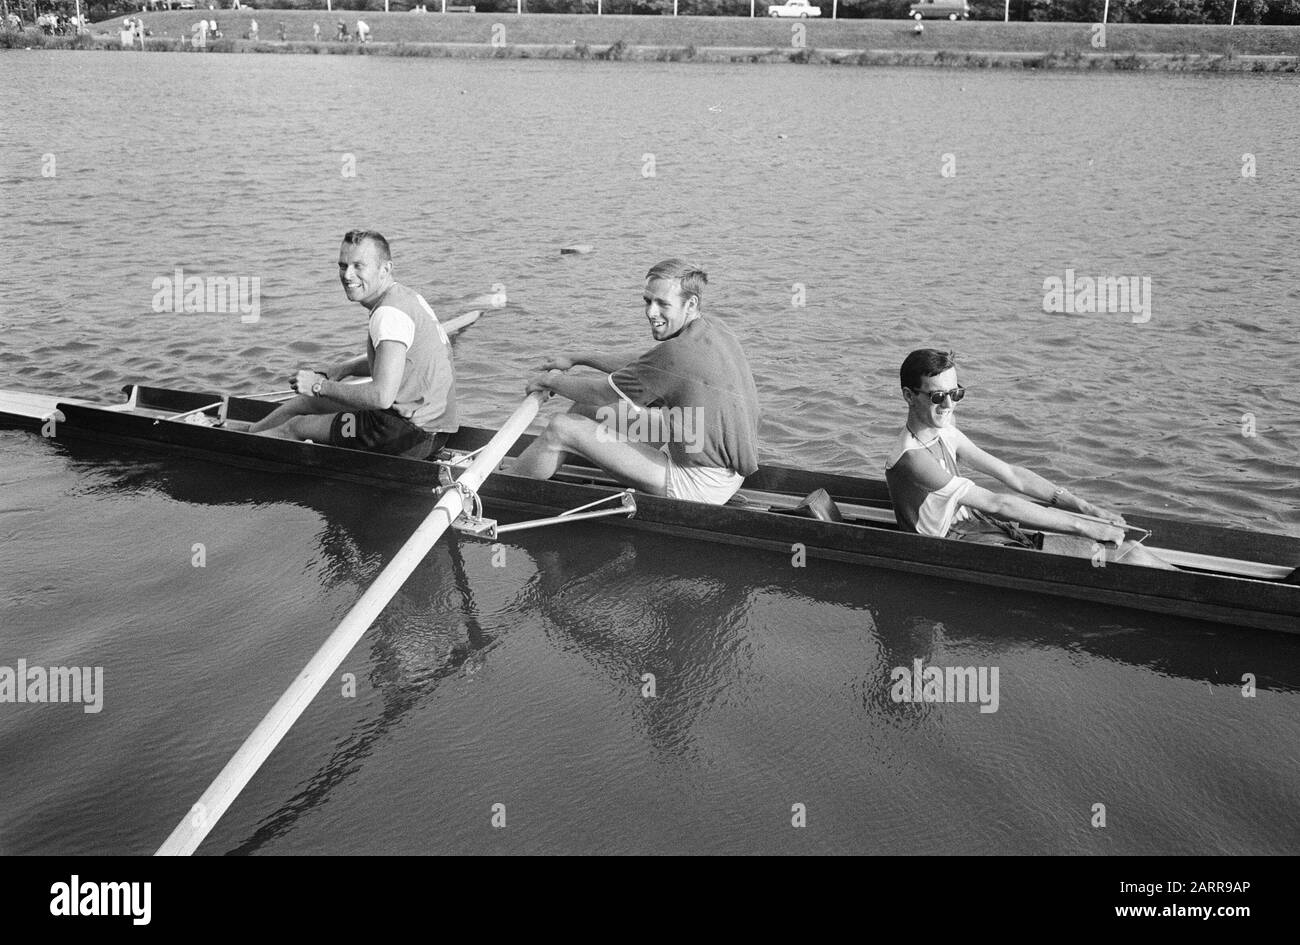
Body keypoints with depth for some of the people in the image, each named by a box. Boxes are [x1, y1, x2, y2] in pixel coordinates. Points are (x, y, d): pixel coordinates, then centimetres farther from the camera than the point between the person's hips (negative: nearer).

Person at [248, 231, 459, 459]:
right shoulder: (403, 296, 8)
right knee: (306, 401, 19)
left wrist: (320, 386, -17)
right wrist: (345, 368, 9)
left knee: (296, 427, 6)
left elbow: (382, 396, -30)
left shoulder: (389, 314, -23)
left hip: (414, 436, -9)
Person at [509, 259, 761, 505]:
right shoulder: (711, 328, 3)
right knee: (587, 407, 18)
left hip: (697, 485, -10)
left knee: (562, 428, -5)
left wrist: (553, 380, 6)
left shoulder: (678, 352, -26)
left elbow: (600, 394, -13)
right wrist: (578, 359, 22)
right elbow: (642, 365, 19)